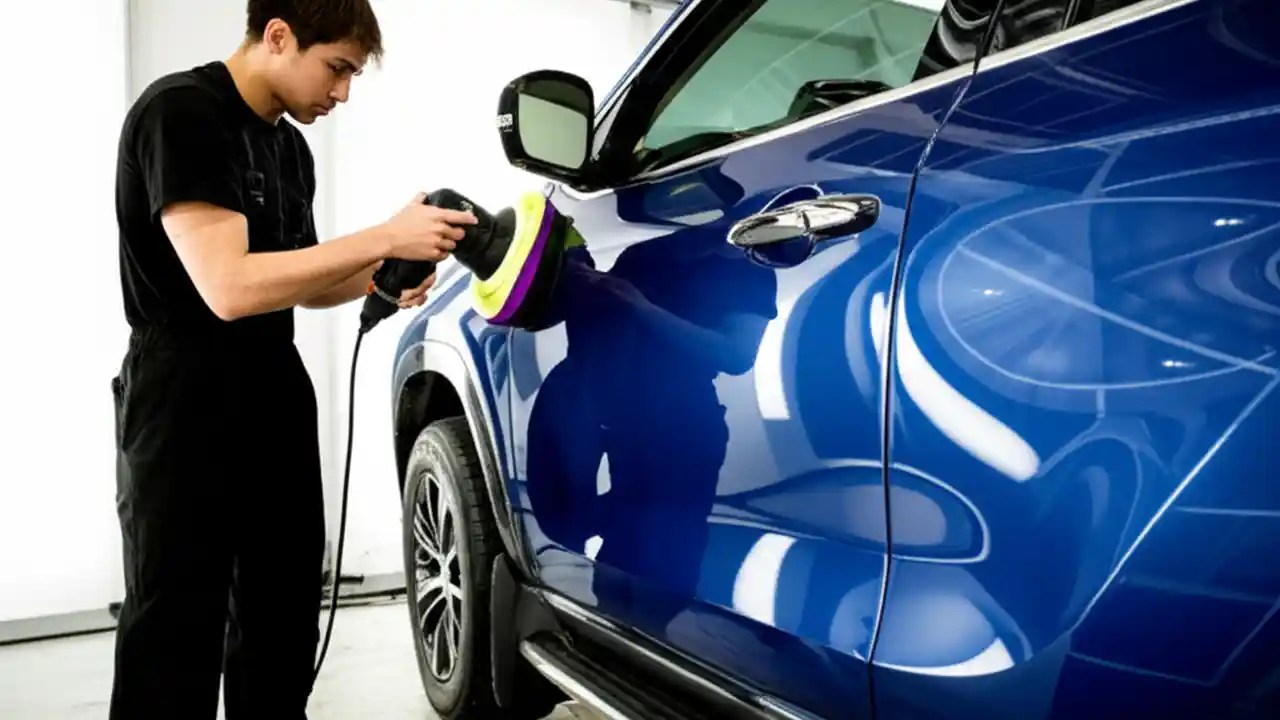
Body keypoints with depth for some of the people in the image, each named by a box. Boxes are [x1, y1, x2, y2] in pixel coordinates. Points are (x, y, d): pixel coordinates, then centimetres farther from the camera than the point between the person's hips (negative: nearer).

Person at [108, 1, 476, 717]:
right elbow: (228, 287, -25)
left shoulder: (291, 147, 12)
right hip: (185, 405, -8)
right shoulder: (180, 113, -14)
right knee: (176, 631, 0)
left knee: (286, 617, 15)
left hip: (279, 393, 9)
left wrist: (381, 277, 1)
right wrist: (384, 237, -22)